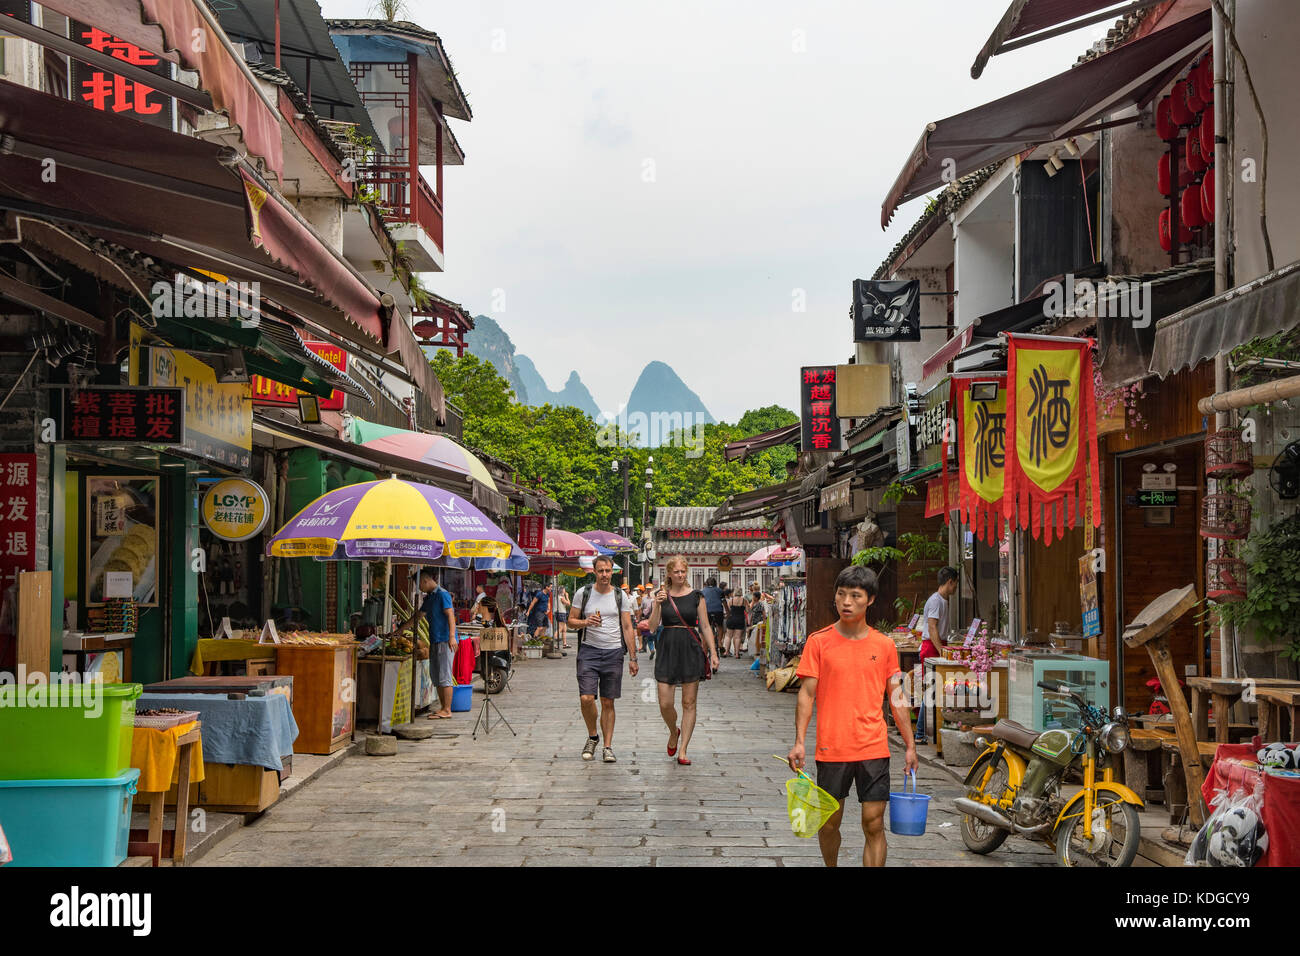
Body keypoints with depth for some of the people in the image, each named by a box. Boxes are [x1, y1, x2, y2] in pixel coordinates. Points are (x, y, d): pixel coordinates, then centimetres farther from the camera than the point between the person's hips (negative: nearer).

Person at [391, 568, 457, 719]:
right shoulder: (428, 597, 20)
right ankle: (443, 707, 14)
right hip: (434, 641, 9)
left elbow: (450, 615, -17)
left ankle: (447, 710, -7)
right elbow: (416, 617, 29)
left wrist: (452, 636, -28)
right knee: (436, 676, 9)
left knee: (444, 676, -9)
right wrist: (399, 630, 31)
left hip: (445, 640, -9)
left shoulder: (442, 594, -8)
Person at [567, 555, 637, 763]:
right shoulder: (582, 593, 3)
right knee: (586, 699, -12)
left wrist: (632, 658, 1)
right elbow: (571, 621, 7)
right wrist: (586, 622, -15)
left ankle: (608, 747, 9)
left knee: (608, 703, 3)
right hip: (589, 651, -1)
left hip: (613, 652, 1)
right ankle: (592, 736, 13)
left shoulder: (620, 596, 5)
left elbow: (628, 628, 6)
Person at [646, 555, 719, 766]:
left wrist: (713, 653, -2)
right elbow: (652, 626, -1)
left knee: (689, 703, 1)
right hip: (667, 648, 0)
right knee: (665, 704, -3)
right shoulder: (662, 595, 5)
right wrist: (658, 604, -15)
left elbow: (705, 627, 5)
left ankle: (683, 751, 7)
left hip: (691, 650, 0)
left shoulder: (696, 597, 3)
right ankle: (674, 732, 29)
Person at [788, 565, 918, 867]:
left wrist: (910, 746, 9)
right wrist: (799, 742, -9)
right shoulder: (818, 642, 0)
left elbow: (897, 698, 11)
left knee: (874, 825, -3)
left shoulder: (885, 645, 5)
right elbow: (807, 694, 0)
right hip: (831, 749, -1)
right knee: (829, 822, 10)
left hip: (874, 749, 1)